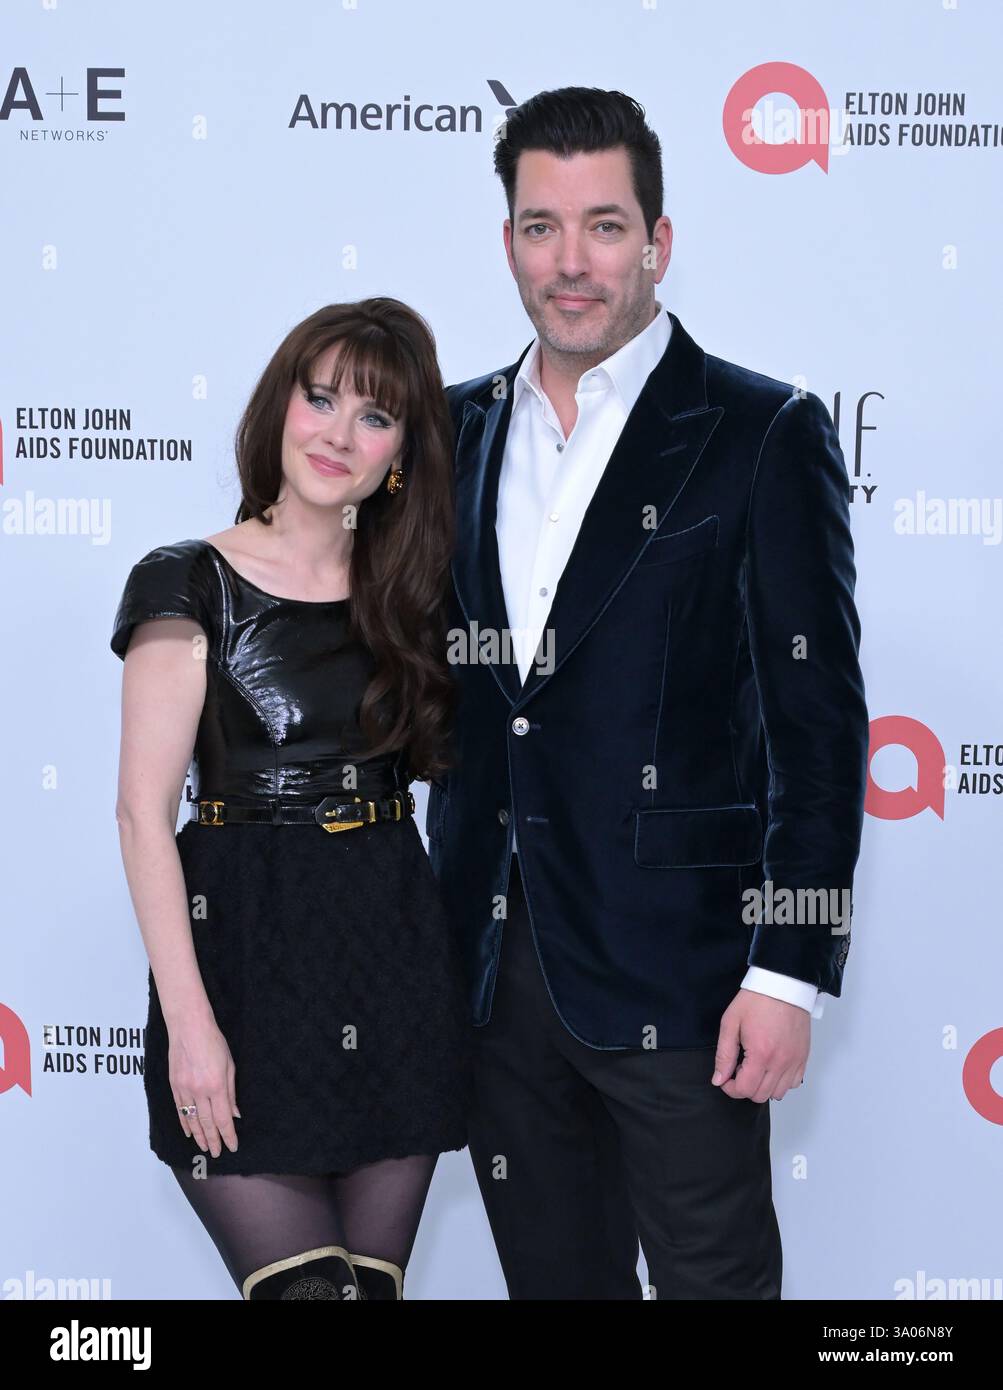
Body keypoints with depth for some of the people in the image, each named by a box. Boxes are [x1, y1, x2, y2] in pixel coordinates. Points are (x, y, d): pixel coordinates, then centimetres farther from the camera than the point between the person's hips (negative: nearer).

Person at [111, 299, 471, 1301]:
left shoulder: (409, 593, 11)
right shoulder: (191, 587, -4)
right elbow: (144, 813, -8)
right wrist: (190, 1022, -14)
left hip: (396, 961, 5)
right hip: (246, 958, -4)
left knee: (376, 1282, 7)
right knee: (308, 1286, -8)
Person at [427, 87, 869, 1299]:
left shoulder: (764, 437, -7)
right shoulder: (460, 428, 10)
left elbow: (818, 724, -9)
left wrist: (788, 972, -14)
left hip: (674, 970, -5)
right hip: (493, 963, 5)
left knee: (712, 1278, 4)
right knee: (551, 1276, 16)